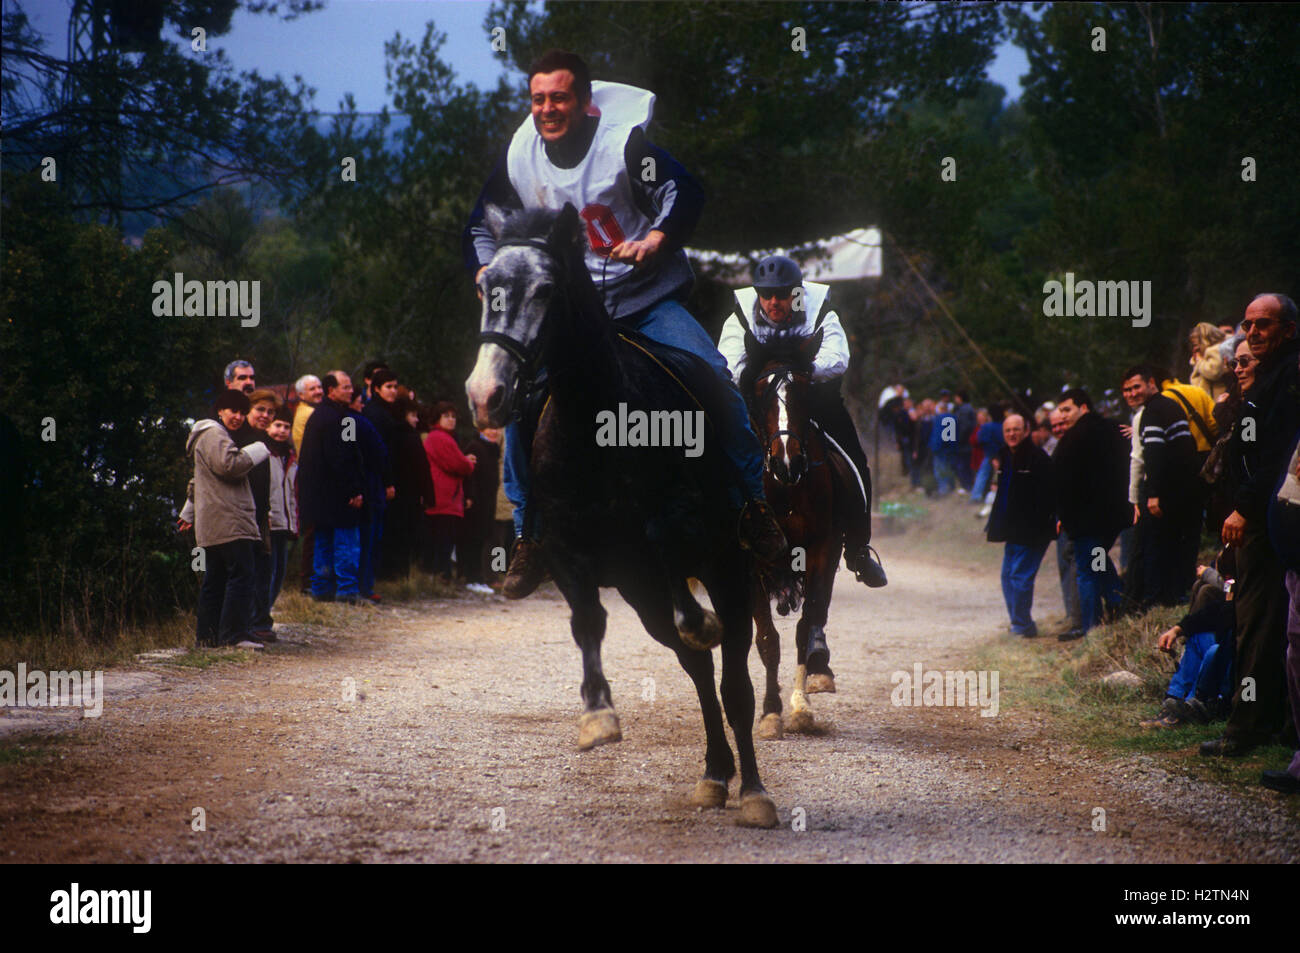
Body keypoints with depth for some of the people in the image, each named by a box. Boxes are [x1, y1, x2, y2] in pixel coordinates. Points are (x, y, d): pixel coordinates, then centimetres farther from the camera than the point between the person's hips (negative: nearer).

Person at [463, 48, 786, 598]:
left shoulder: (624, 143, -11)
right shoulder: (519, 158, 0)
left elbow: (684, 194, -12)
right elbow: (484, 223, 13)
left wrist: (658, 237, -30)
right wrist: (485, 269, -6)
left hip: (646, 299, -2)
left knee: (712, 377, -20)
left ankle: (752, 502, -5)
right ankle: (528, 534, -2)